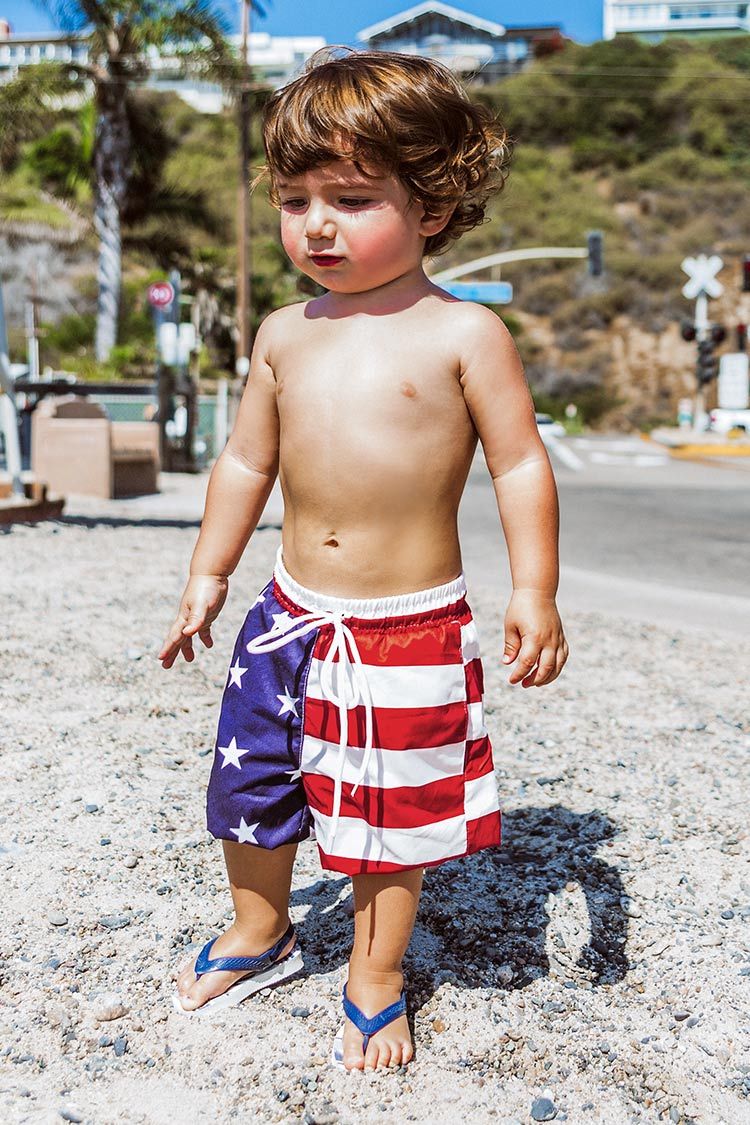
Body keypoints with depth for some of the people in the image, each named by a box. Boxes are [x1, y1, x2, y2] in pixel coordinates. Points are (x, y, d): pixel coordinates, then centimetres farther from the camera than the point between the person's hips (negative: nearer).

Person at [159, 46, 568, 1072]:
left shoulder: (463, 333, -8)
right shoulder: (285, 335, 5)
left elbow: (522, 465, -7)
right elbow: (247, 463, 12)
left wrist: (535, 591, -15)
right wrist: (208, 579, 15)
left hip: (413, 625, -4)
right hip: (294, 613, 5)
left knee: (390, 809, 9)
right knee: (252, 781, 16)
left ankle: (375, 980, 34)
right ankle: (260, 932, 44)